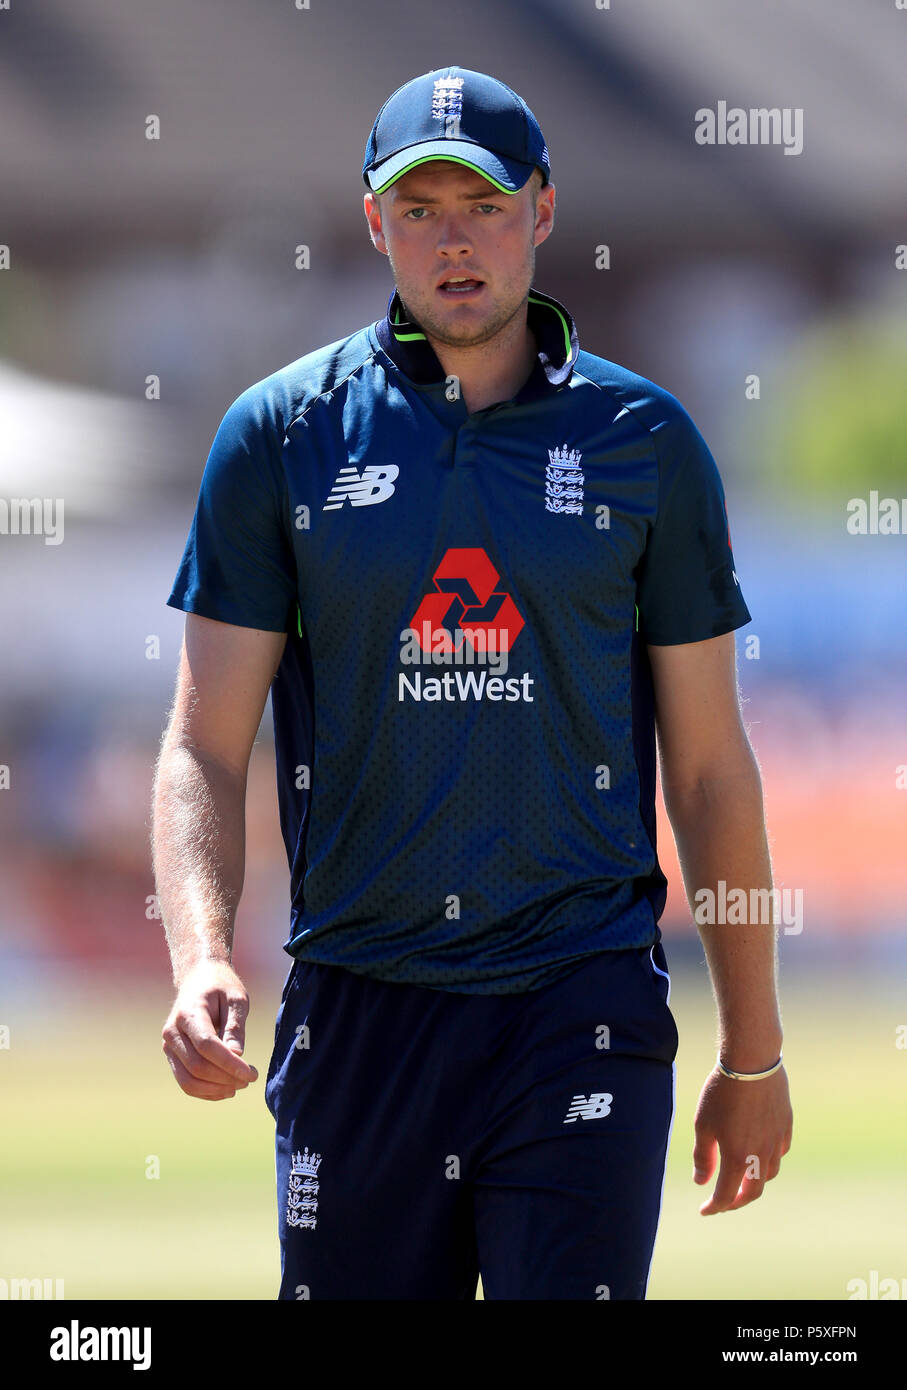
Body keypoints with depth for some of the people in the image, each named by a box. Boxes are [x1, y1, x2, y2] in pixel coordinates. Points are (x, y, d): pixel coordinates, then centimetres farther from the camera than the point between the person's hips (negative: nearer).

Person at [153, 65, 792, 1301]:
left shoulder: (644, 442, 5)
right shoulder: (281, 434, 4)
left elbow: (711, 767, 9)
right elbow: (204, 747, 2)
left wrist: (754, 1053, 10)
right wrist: (202, 965, -16)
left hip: (582, 1010, -1)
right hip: (356, 1004, 1)